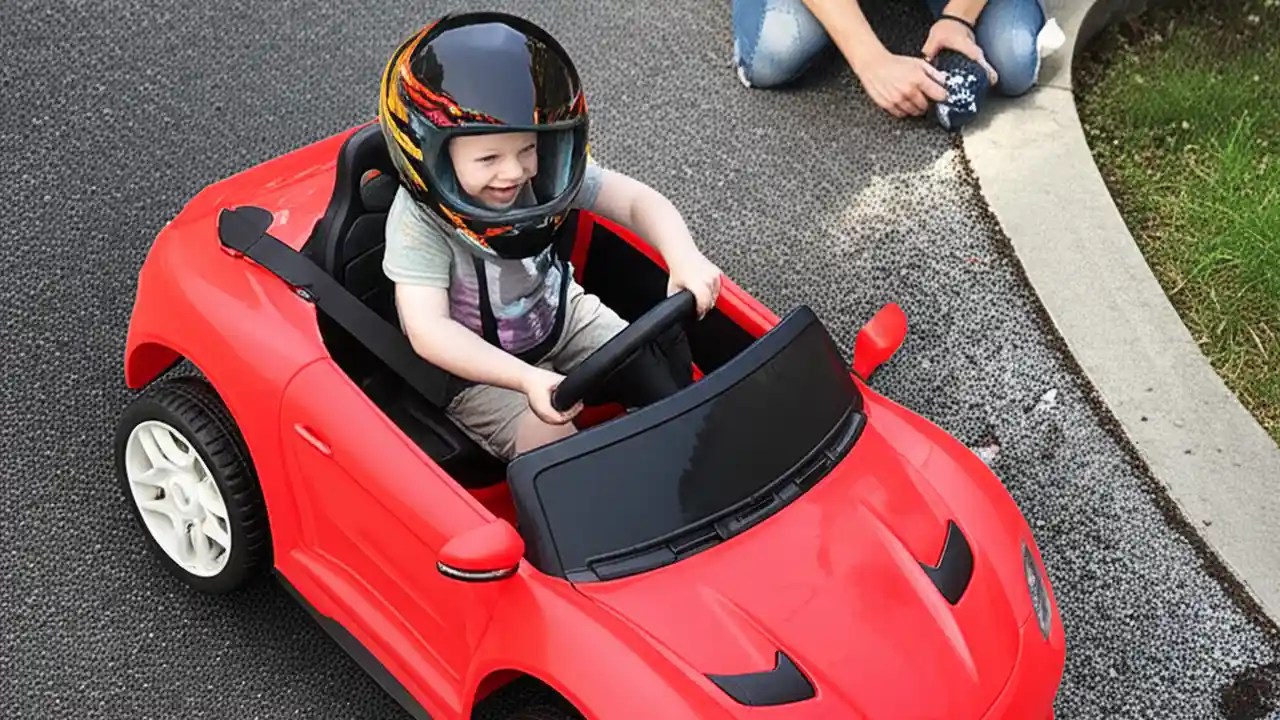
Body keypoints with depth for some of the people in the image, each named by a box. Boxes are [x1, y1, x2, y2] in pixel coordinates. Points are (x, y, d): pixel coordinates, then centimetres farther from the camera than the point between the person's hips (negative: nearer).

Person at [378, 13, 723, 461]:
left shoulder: (546, 170, -19)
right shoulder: (418, 223, -30)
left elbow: (637, 201, -21)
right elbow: (429, 331, -37)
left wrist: (684, 257, -43)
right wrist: (526, 378, -49)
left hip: (563, 317, 5)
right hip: (476, 364, -5)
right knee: (549, 443, -24)